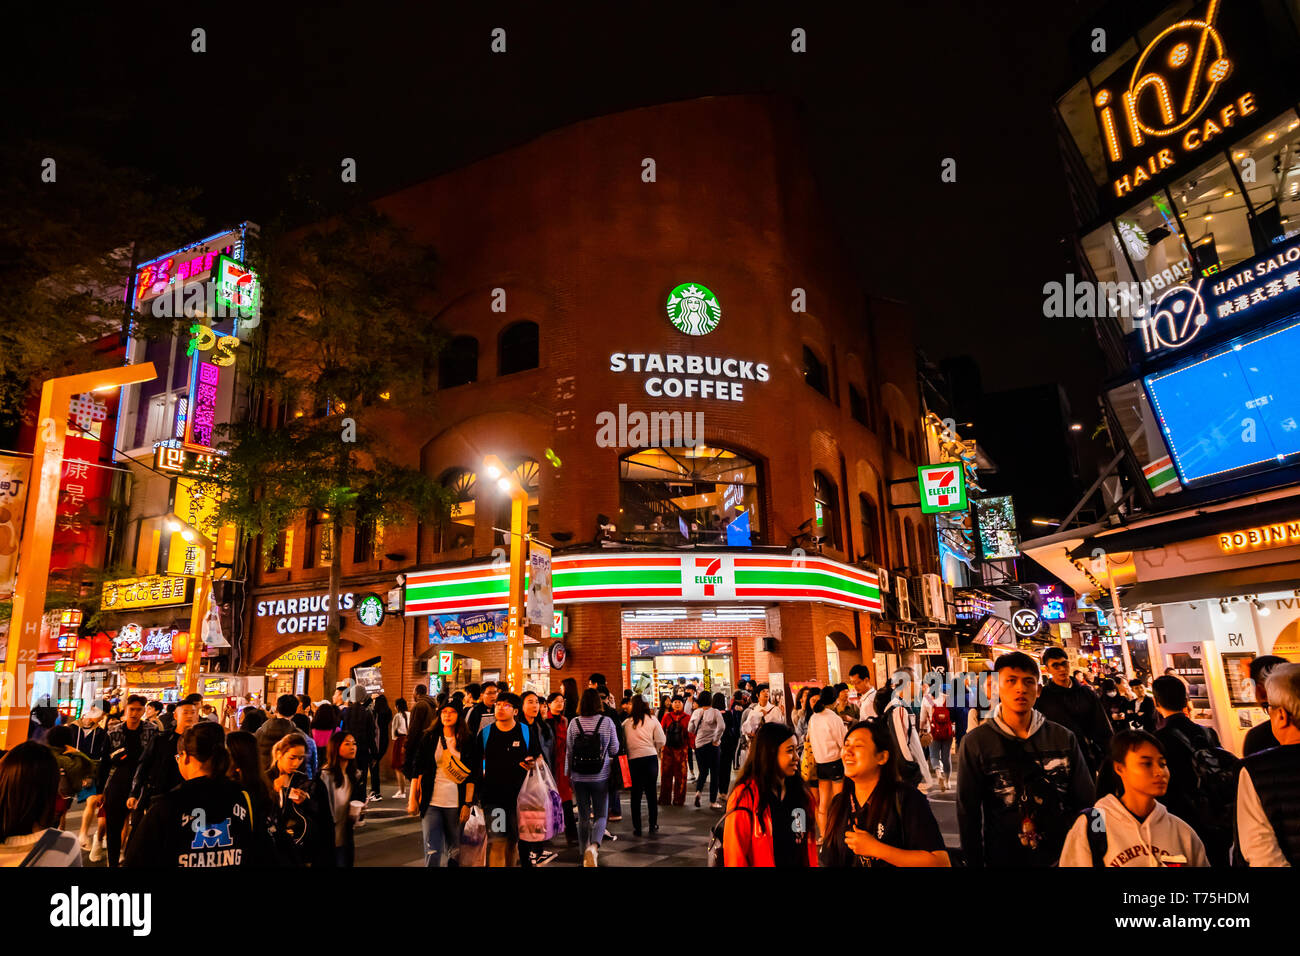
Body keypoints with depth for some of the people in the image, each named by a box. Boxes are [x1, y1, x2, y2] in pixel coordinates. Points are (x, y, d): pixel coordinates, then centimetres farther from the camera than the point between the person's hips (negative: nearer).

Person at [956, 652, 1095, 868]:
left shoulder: (1063, 738, -2)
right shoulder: (976, 743, -10)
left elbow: (1086, 803, 5)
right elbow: (968, 812, -6)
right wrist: (974, 862, -6)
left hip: (1062, 858, 2)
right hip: (1004, 859, -2)